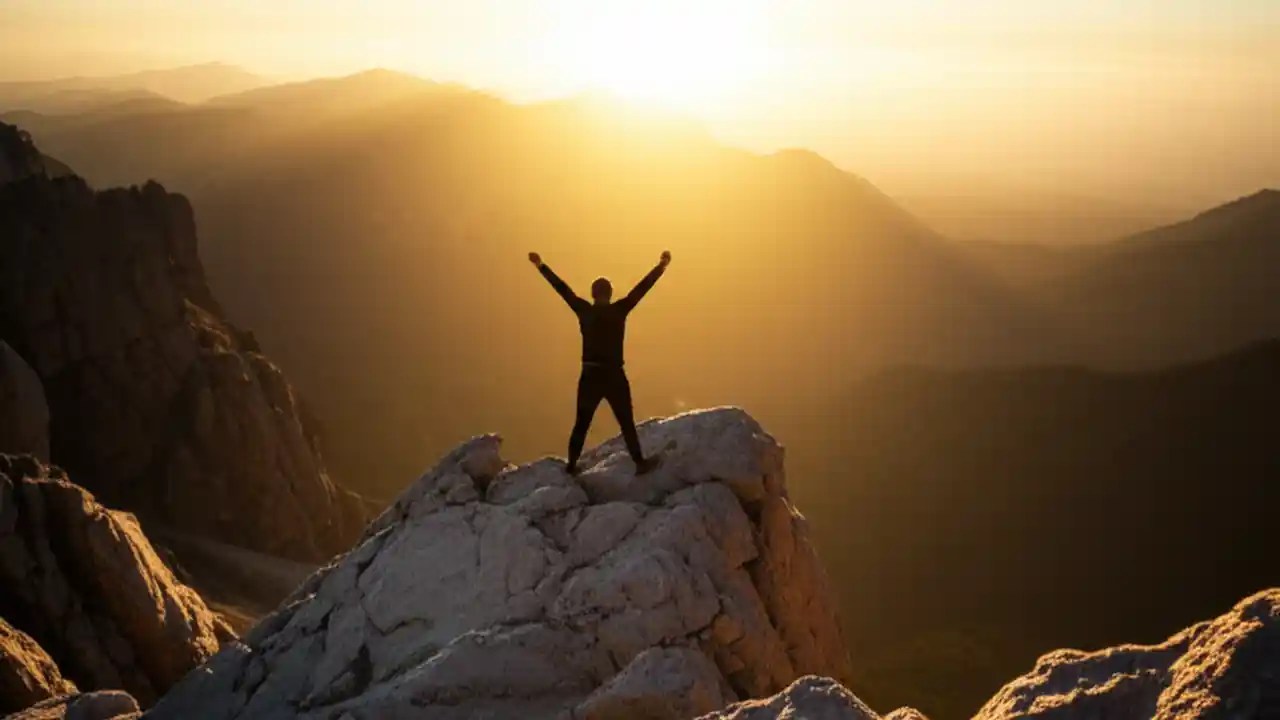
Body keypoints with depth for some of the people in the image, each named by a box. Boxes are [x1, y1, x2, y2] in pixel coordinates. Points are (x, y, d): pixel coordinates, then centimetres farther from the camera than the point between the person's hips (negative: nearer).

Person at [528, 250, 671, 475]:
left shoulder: (584, 311, -1)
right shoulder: (619, 310, -7)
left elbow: (561, 288, 6)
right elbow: (642, 287, -1)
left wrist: (541, 266, 14)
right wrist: (661, 266, 6)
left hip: (590, 376, 2)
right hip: (614, 376, -2)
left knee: (581, 424, 10)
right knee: (626, 423, 3)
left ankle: (571, 465, 10)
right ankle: (640, 463, 2)